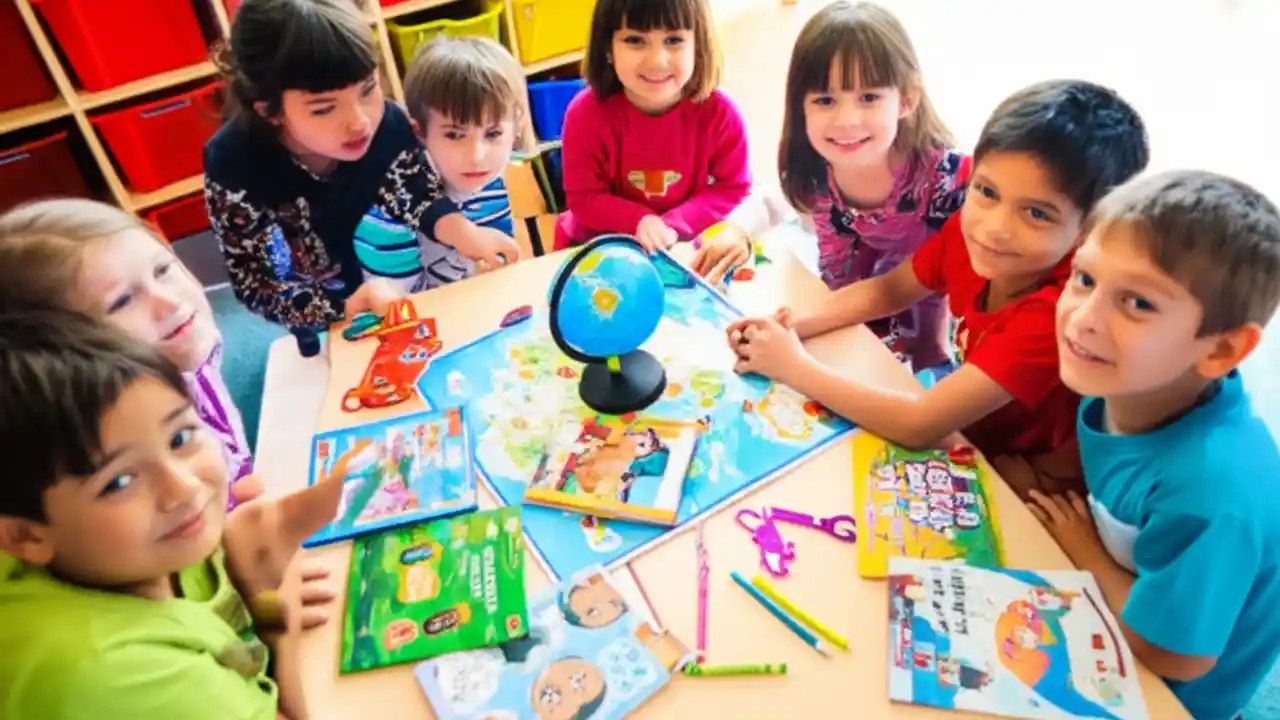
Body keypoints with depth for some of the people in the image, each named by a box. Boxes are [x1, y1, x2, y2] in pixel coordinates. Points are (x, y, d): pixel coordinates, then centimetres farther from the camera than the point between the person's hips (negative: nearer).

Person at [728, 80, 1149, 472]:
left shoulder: (1060, 312, -32)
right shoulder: (969, 231, -16)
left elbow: (919, 425, -34)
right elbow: (890, 289, 1)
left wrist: (791, 365, -28)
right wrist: (798, 324, -15)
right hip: (966, 432, 6)